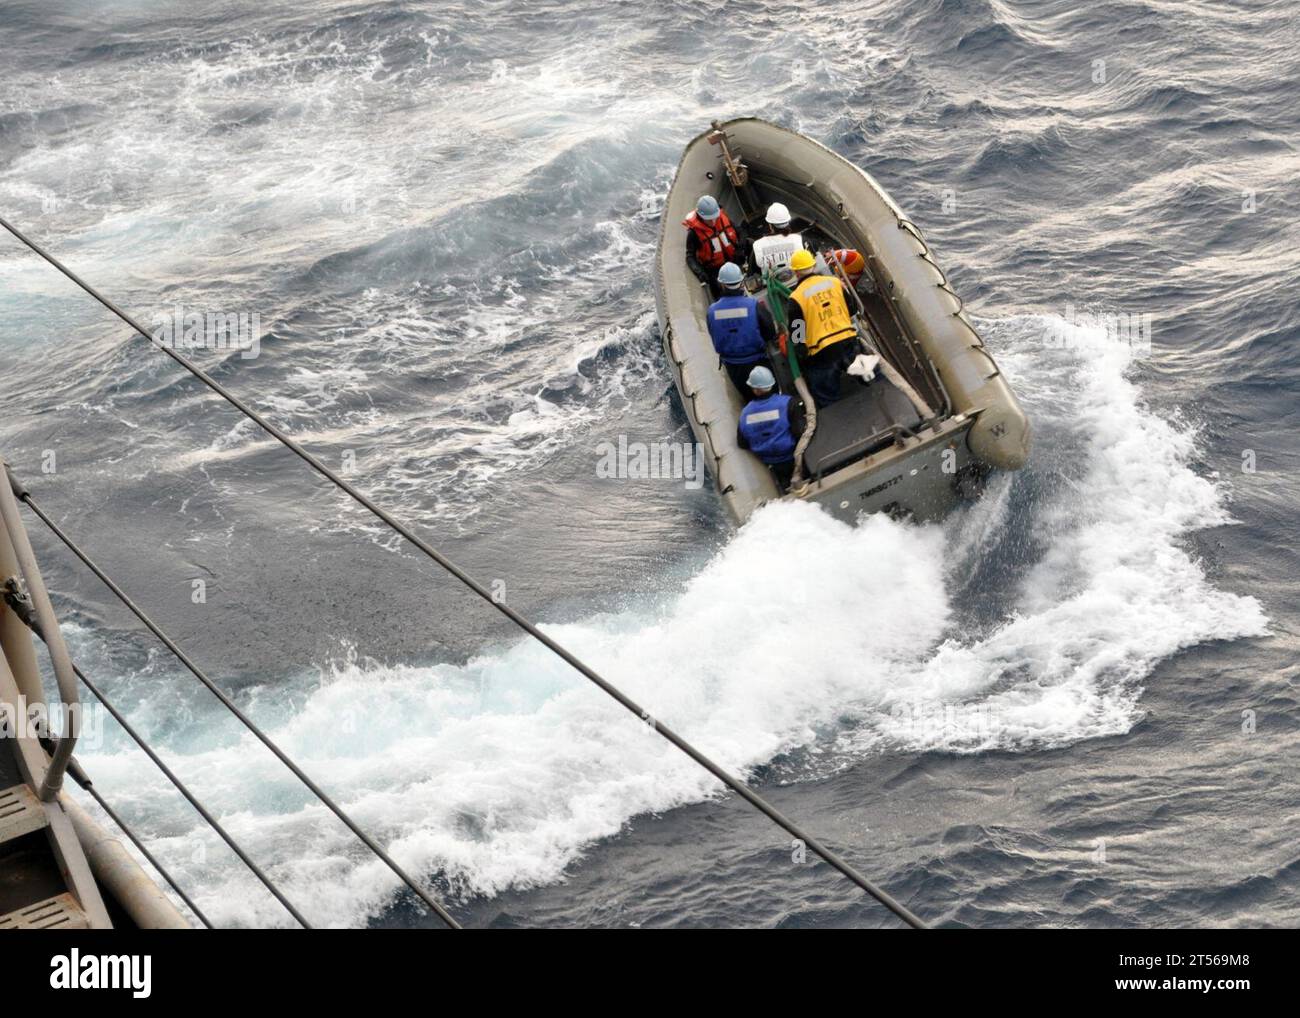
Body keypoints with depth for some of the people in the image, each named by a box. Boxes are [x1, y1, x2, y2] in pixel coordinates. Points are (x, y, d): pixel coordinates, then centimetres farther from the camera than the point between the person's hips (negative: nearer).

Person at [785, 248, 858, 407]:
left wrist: (802, 358, 10)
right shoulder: (835, 282, 6)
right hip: (848, 343, 4)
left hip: (822, 353, -4)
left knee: (827, 400, 5)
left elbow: (798, 335, -4)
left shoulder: (796, 298, -9)